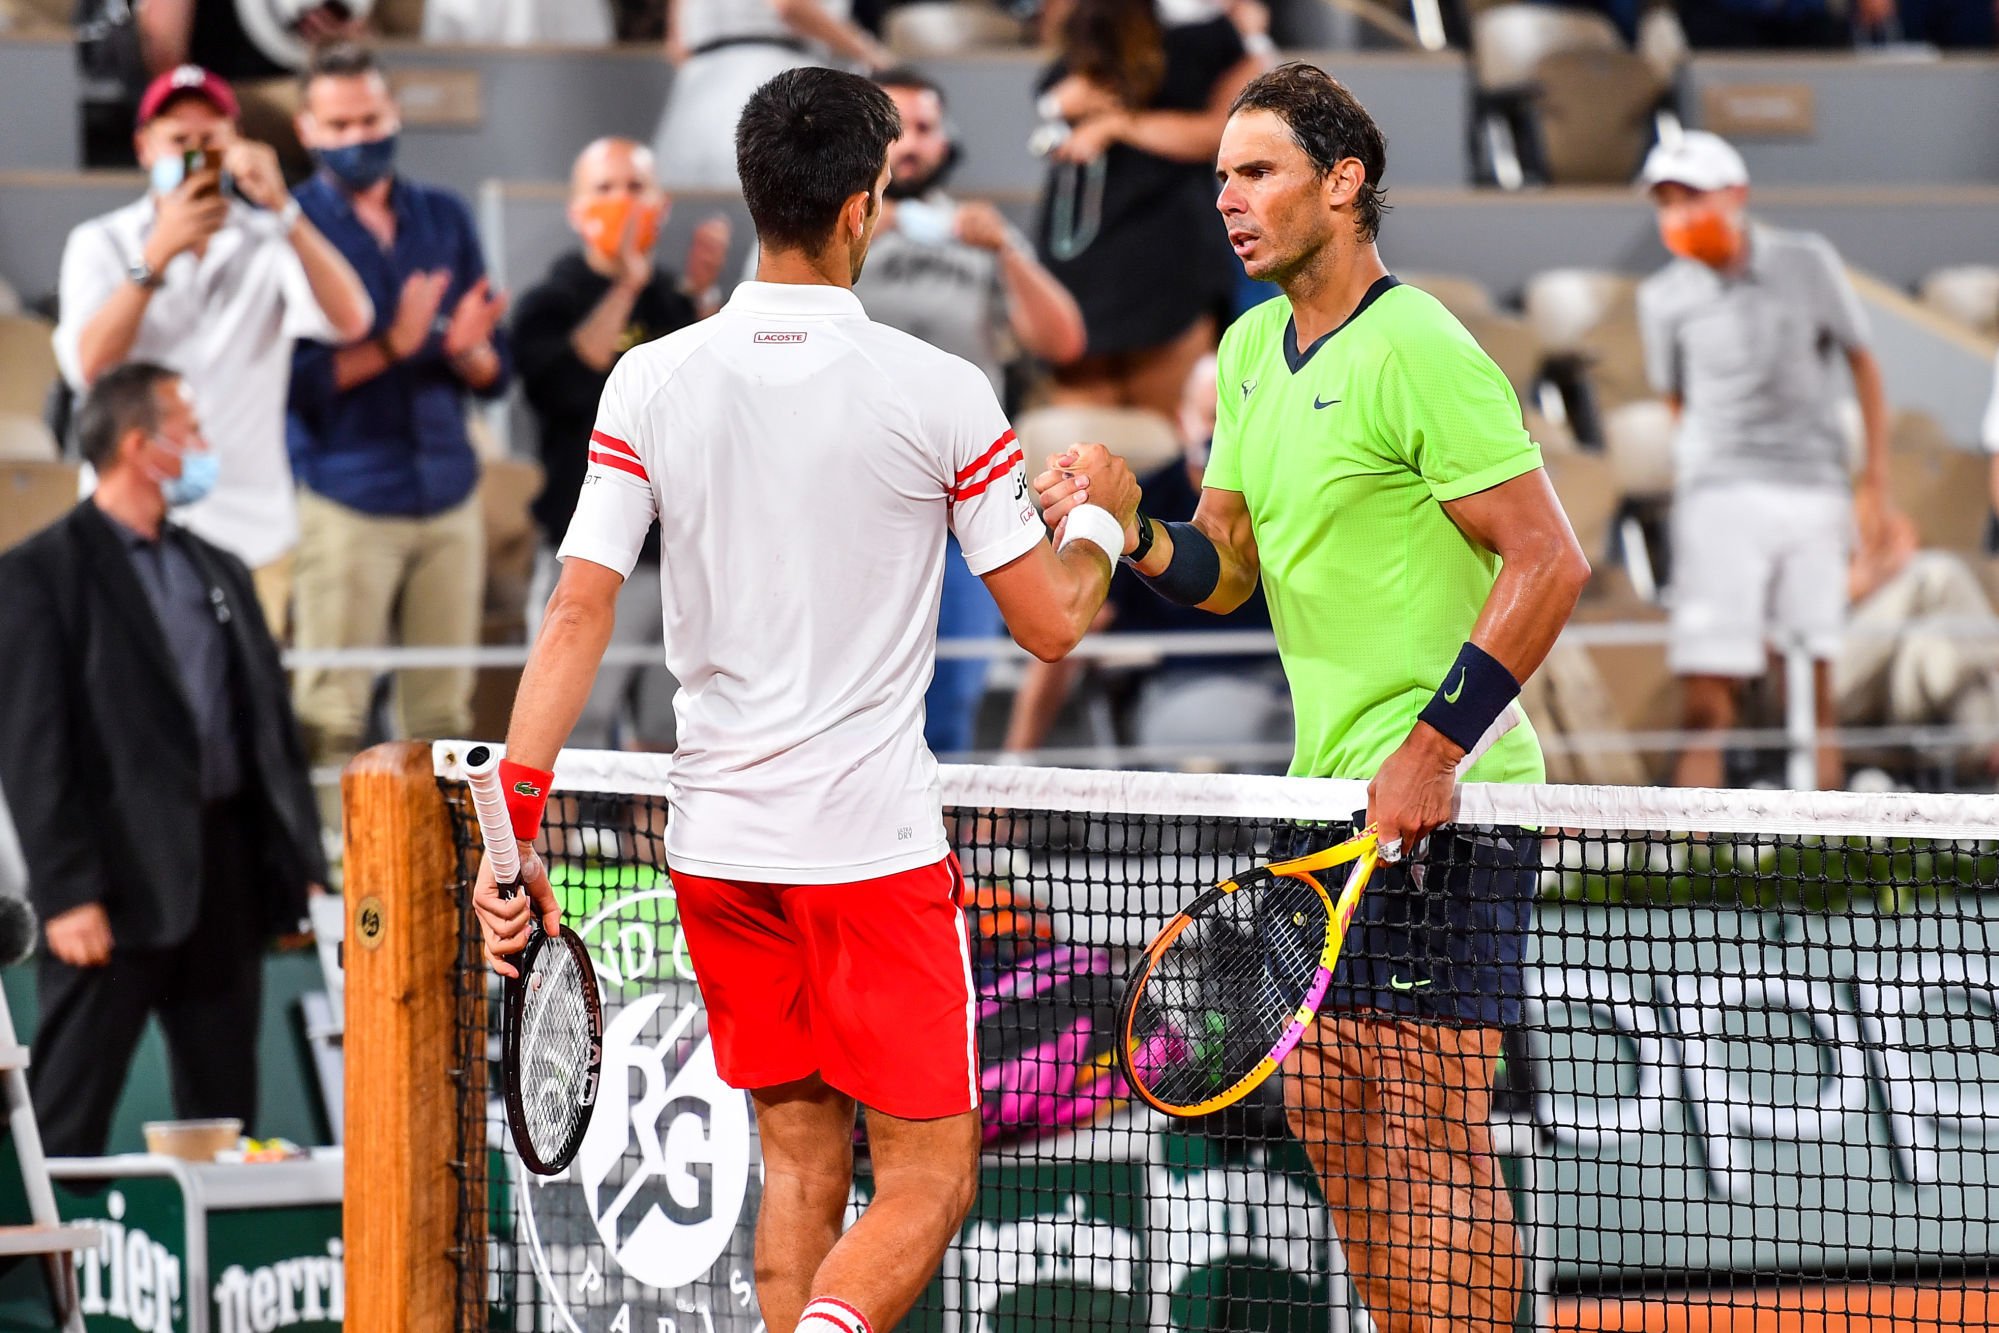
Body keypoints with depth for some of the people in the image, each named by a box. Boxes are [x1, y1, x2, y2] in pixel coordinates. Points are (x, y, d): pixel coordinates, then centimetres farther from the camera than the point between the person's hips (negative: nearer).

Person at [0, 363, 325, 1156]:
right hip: (118, 882, -6)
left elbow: (274, 726, 18)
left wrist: (304, 863, 10)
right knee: (69, 1120, -3)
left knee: (224, 1112, 9)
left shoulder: (219, 573, 17)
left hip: (229, 874, 7)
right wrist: (66, 892, -16)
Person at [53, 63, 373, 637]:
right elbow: (89, 366, -9)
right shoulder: (100, 244, 7)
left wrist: (280, 207, -20)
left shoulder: (267, 240, 6)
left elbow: (349, 320, -12)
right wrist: (159, 254, -17)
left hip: (251, 532, 1)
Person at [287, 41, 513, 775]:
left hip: (448, 496, 4)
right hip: (345, 502, -4)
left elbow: (494, 375, 13)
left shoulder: (444, 217, 12)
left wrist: (466, 350, -9)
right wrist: (391, 347, -16)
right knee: (331, 721, -8)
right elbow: (287, 380, -8)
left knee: (443, 716, 3)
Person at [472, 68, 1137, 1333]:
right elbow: (1052, 619, -2)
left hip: (718, 843, 4)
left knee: (801, 1160, 16)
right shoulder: (940, 394, -9)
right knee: (928, 1177, 1)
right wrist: (1104, 514, 18)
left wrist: (513, 825, -1)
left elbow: (577, 615, -5)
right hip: (874, 843, -4)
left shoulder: (651, 383, -1)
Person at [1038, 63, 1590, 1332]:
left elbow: (1549, 561, -19)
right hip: (1331, 795, 9)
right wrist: (1127, 532, -4)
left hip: (1446, 799, -9)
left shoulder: (1417, 350, -15)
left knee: (1432, 1126, -9)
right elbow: (1223, 568, 18)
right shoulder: (1252, 350, 13)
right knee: (1327, 1108, 12)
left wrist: (1432, 750, -23)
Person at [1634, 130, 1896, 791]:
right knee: (1706, 696, -11)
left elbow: (1862, 363, 9)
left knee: (1813, 688, -1)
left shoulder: (1806, 262, 2)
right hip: (1719, 495, 0)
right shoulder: (1664, 298, 4)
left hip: (1813, 492, 0)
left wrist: (1877, 478, 5)